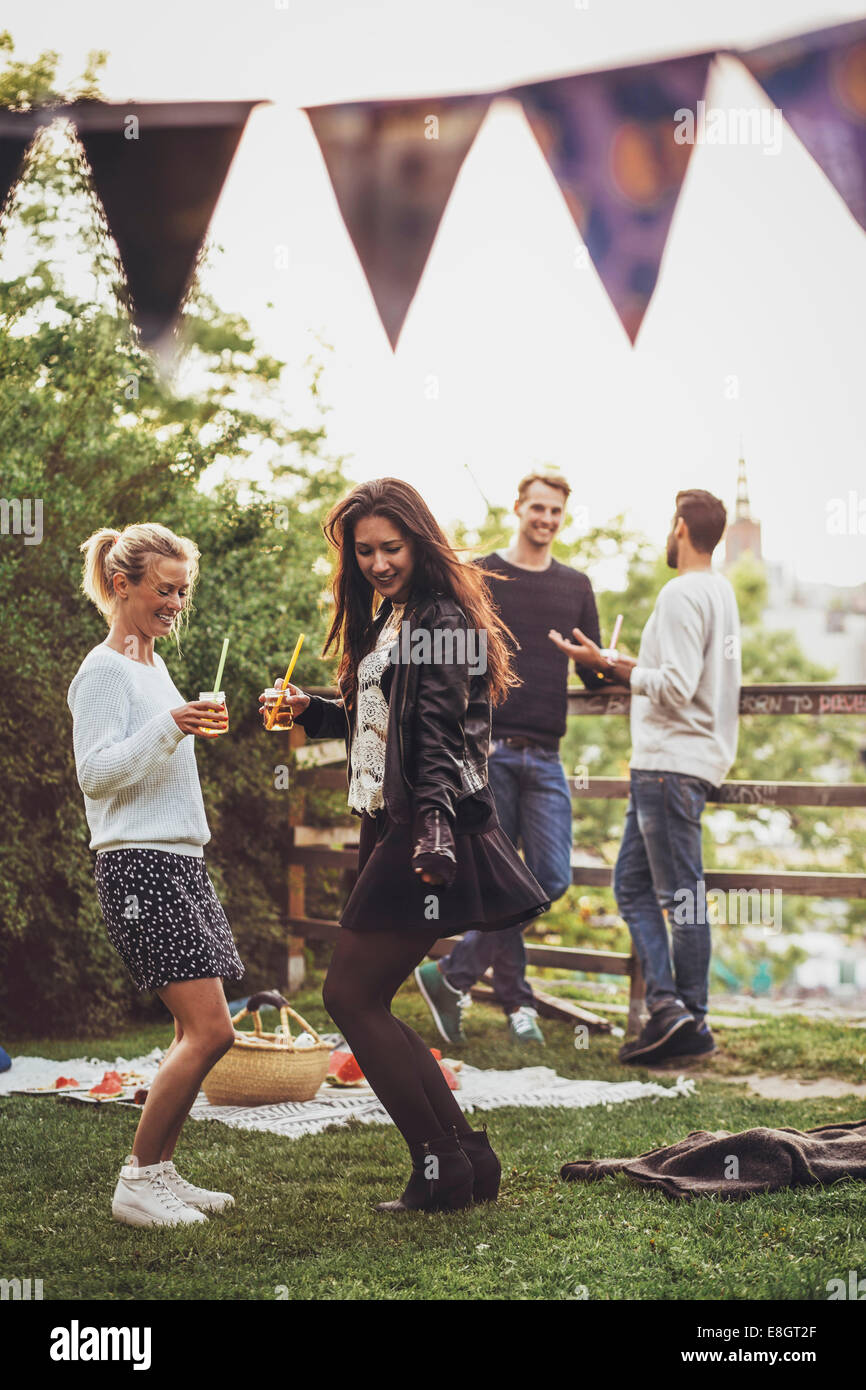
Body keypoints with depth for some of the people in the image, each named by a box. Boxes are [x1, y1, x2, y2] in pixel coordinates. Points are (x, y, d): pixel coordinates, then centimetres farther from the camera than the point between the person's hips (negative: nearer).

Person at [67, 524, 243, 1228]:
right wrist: (170, 727, -26)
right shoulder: (104, 670, -8)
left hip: (180, 860, 9)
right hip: (139, 864, -9)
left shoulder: (152, 663, 19)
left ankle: (160, 1171, 15)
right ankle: (137, 1182, -4)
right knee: (209, 1029, -14)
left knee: (198, 1032, 6)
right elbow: (95, 772, -17)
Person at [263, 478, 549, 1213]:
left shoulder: (443, 620, -10)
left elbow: (441, 738, -20)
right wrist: (312, 710, 12)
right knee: (364, 1000, 10)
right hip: (391, 827, 10)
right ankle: (468, 1157, 15)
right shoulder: (389, 617, 19)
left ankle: (443, 1169, 1)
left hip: (426, 829, -10)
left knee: (352, 995, -6)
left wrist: (435, 826, -31)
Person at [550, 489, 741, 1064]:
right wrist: (633, 666, 22)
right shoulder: (721, 590, 17)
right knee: (633, 883, 11)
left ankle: (690, 1021, 0)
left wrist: (607, 664, -11)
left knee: (681, 895, -5)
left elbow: (675, 689, -20)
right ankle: (668, 1002, 7)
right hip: (664, 763, 10)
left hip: (675, 764, -10)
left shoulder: (682, 595, -14)